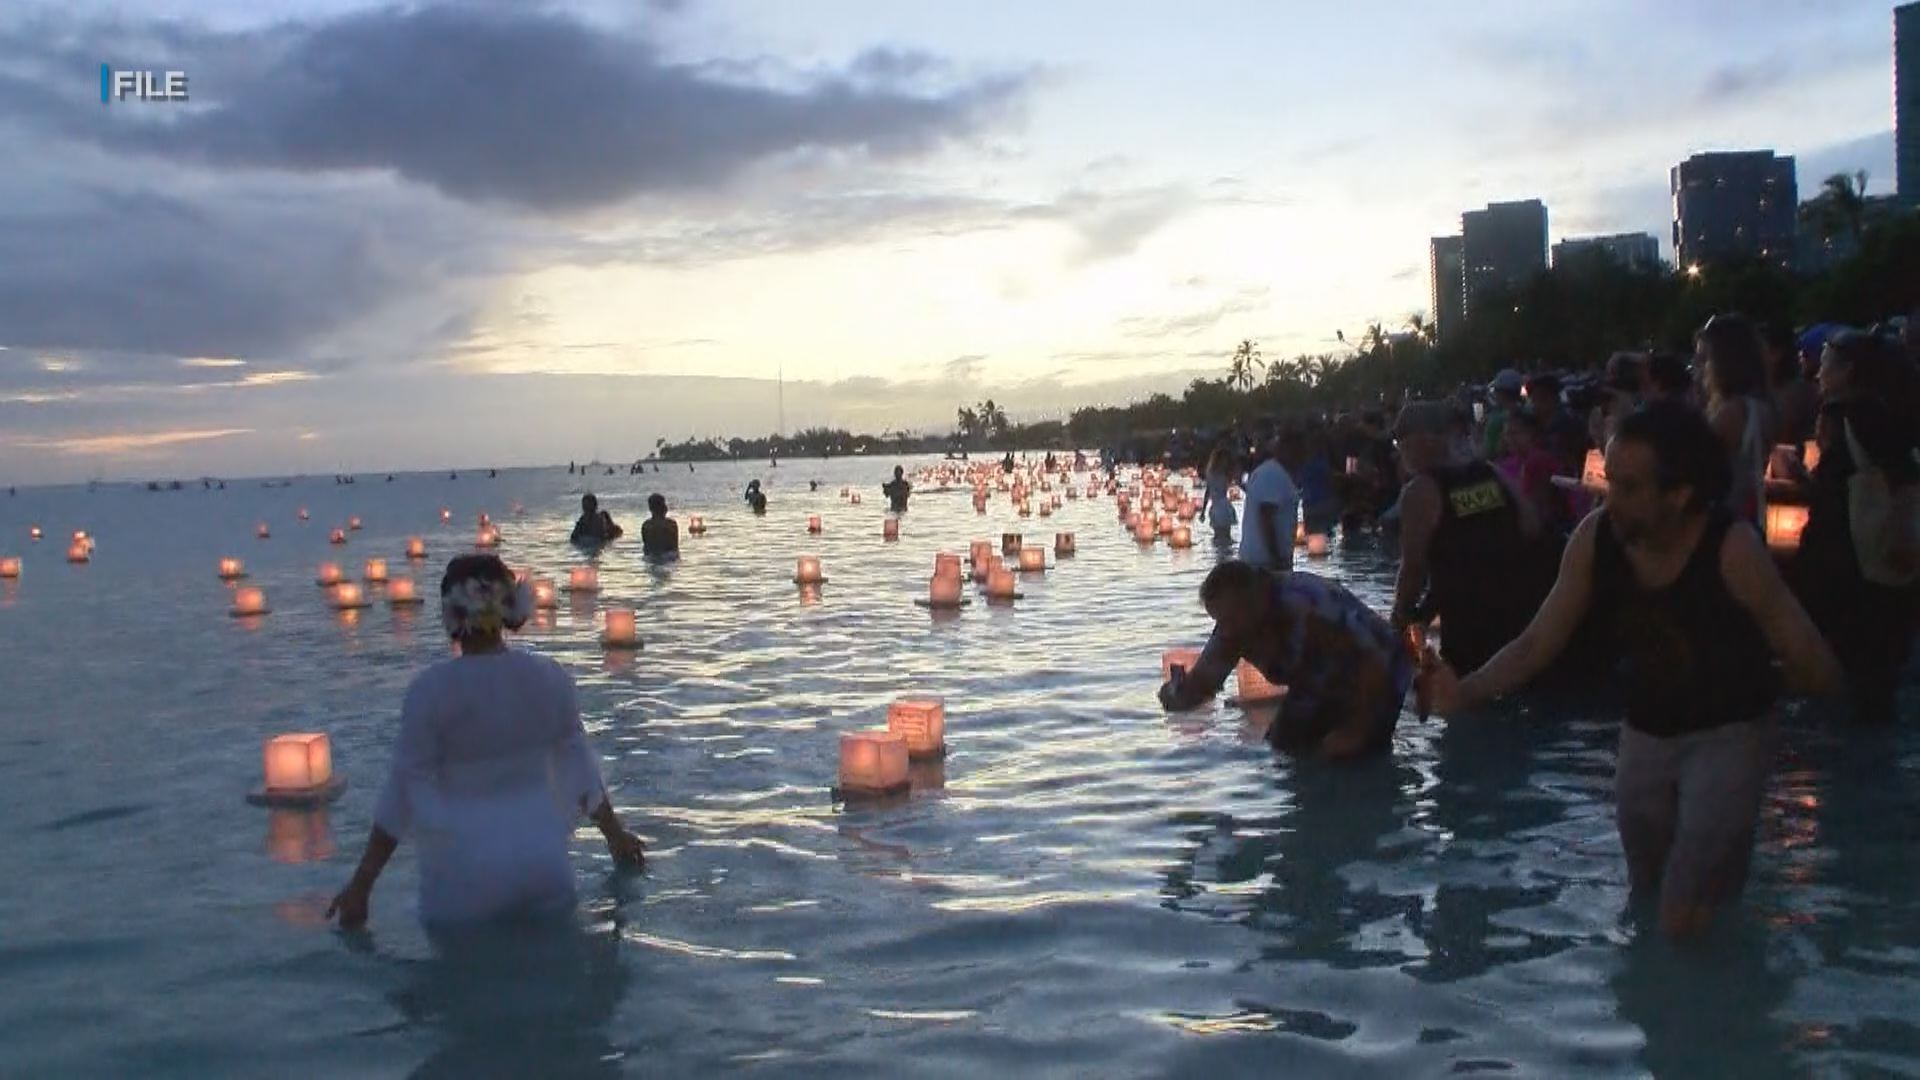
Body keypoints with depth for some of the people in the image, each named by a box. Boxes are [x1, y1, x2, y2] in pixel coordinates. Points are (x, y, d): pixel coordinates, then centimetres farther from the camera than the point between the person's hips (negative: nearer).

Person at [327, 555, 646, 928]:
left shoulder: (431, 690, -12)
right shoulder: (550, 678, -1)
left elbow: (404, 792, -10)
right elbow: (582, 770, 9)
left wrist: (361, 885, -1)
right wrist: (615, 834, 25)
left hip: (466, 876, -3)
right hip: (542, 863, 3)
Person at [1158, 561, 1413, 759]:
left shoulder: (1308, 609, -38)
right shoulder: (1234, 628, -15)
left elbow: (1375, 664, -33)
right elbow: (1201, 682, -12)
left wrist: (1356, 733, -28)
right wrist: (1178, 695, -34)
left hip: (1377, 683, -7)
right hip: (1318, 690, 7)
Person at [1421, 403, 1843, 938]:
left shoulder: (1733, 550, -29)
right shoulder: (1595, 538, -17)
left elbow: (1815, 668, -17)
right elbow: (1536, 644, -15)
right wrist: (1466, 693, -26)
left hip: (1728, 734, -5)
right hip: (1645, 731, 5)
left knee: (1689, 921, -10)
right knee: (1646, 900, 20)